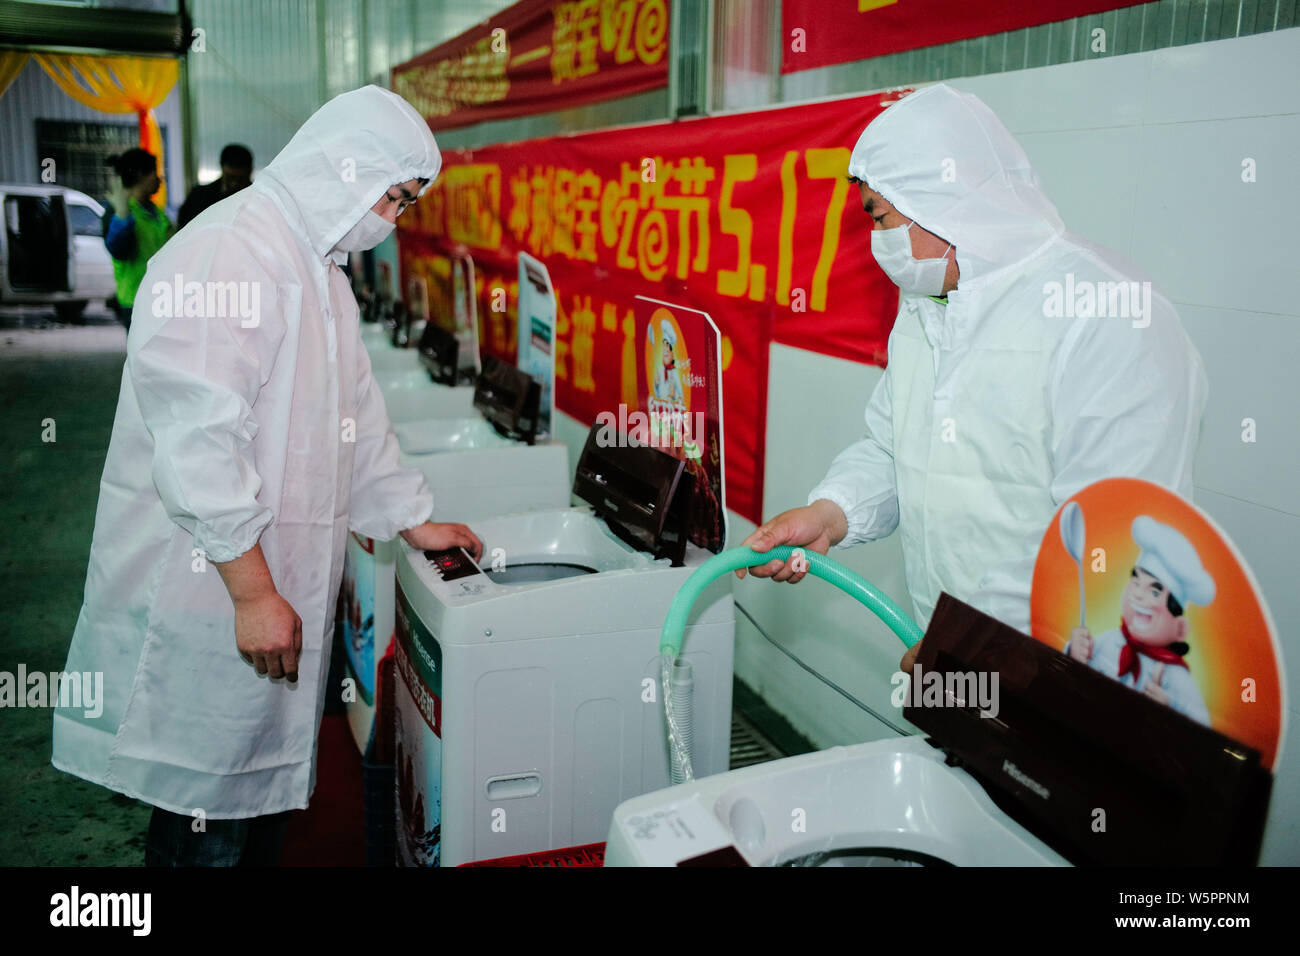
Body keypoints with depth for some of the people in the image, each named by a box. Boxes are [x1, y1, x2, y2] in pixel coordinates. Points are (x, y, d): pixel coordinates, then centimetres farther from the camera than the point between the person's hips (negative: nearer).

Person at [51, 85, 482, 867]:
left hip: (280, 592, 10)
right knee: (210, 825, 3)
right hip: (208, 599, -9)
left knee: (268, 793, 19)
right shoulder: (226, 257, -18)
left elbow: (356, 415, 23)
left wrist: (413, 519, 23)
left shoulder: (321, 269, 15)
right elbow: (198, 444, -24)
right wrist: (254, 592, -22)